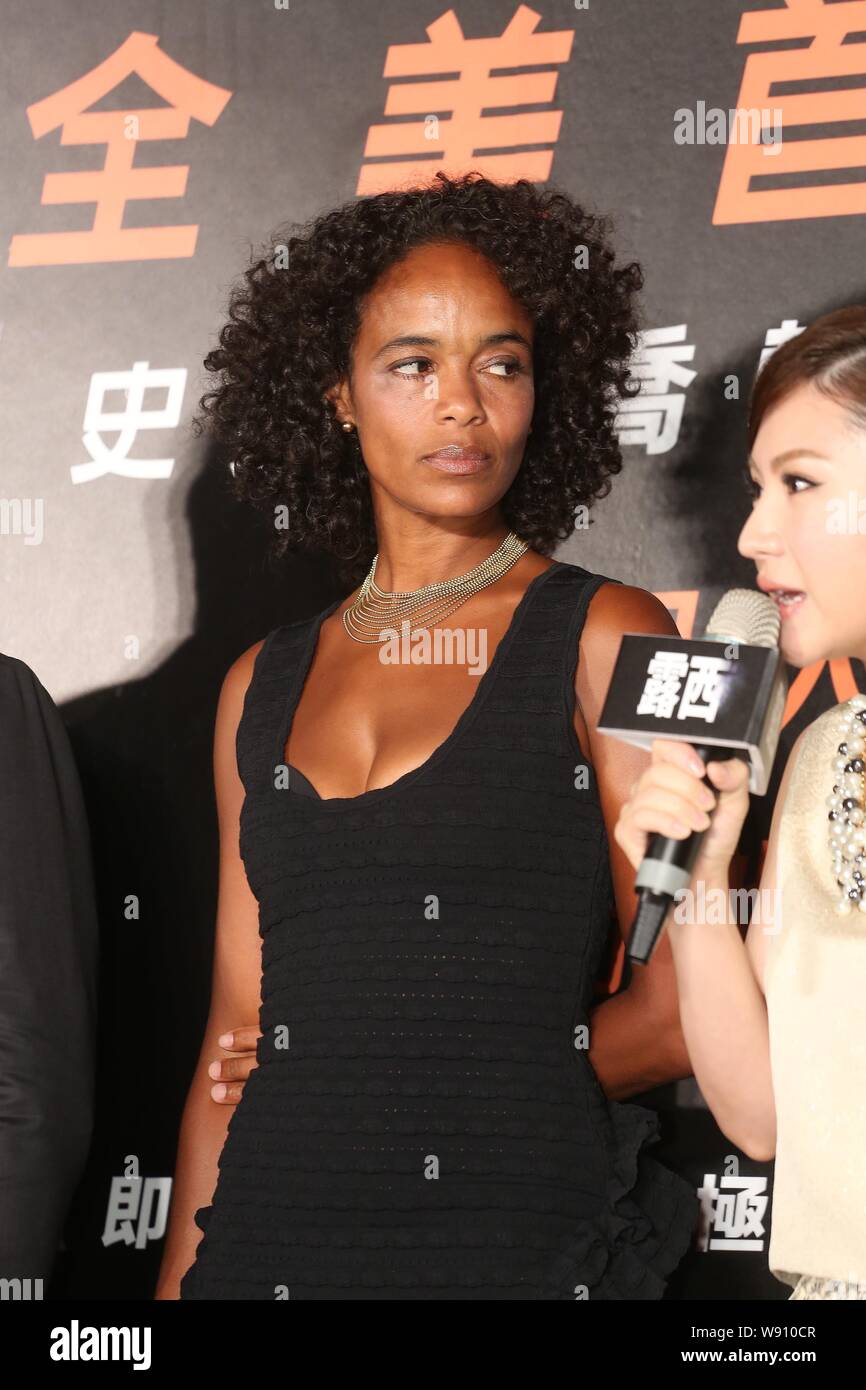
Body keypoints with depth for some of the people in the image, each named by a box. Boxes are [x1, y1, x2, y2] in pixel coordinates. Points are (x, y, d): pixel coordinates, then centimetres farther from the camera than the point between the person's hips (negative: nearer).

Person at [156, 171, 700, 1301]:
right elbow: (237, 1033, 11)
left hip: (527, 1244, -4)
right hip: (268, 1247, 4)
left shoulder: (604, 639, -1)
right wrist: (180, 1277, 3)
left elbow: (680, 1013, -5)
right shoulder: (264, 688, 12)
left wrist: (502, 1090, 5)